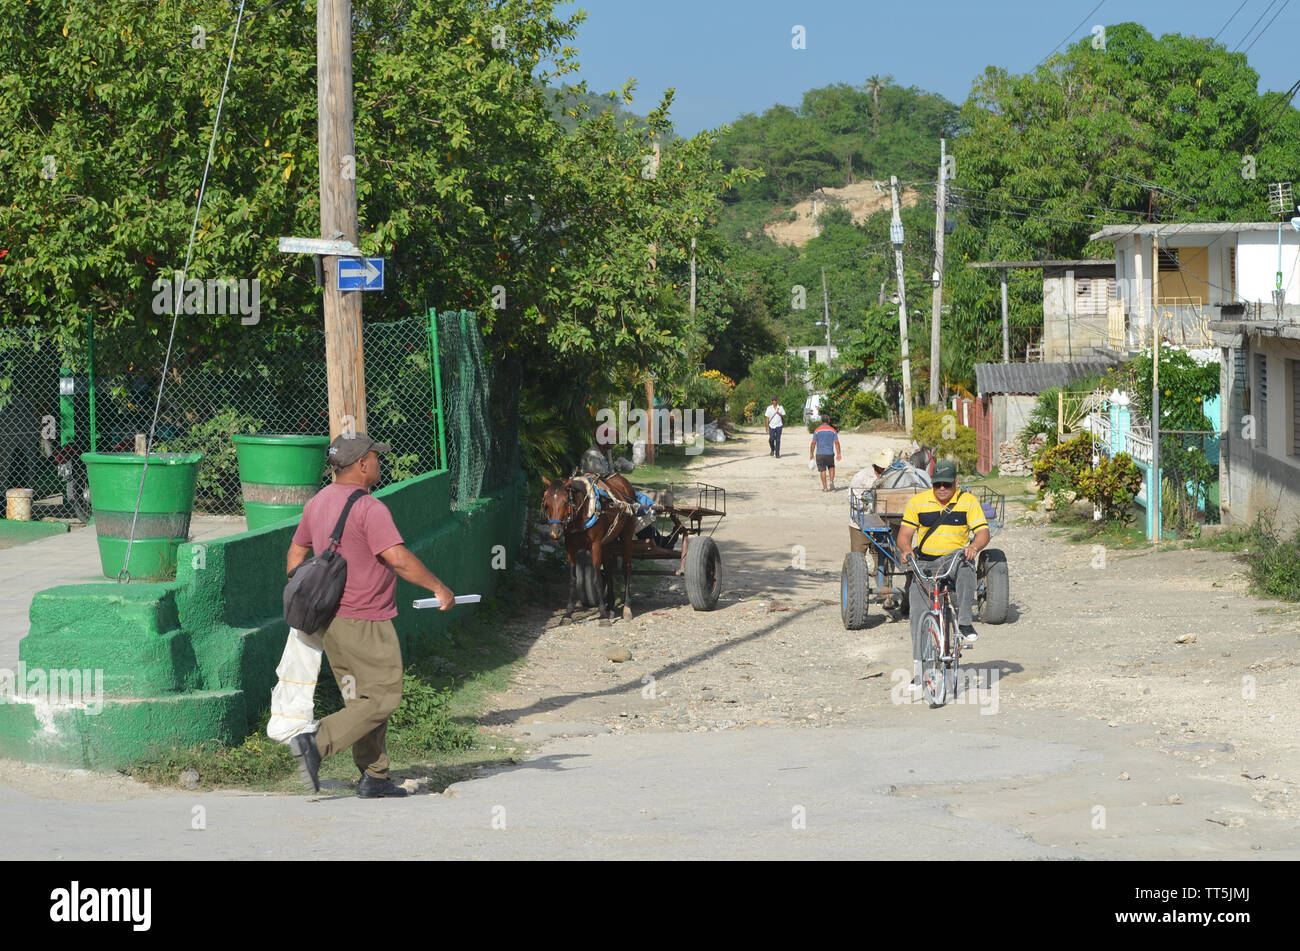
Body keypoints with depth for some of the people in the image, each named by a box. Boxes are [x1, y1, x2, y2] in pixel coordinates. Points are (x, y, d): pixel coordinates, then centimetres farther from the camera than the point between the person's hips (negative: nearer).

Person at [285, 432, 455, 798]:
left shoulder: (318, 502, 10)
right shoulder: (369, 508, -18)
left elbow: (296, 551, 20)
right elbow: (399, 559, -25)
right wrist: (438, 588, -14)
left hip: (328, 616, 9)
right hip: (365, 624, -9)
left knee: (361, 698, 15)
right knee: (383, 699, -3)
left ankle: (374, 778, 17)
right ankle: (316, 743, -15)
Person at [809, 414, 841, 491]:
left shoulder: (817, 430, -2)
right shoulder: (833, 430, 1)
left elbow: (813, 443, -3)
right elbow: (836, 443, -2)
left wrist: (811, 454, 5)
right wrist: (838, 453, 3)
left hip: (820, 453, -1)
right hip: (830, 453, 1)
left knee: (822, 470, 5)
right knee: (831, 467, 23)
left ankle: (825, 488, 4)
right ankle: (832, 482, 5)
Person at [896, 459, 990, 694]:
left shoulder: (968, 502, 1)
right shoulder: (917, 502, 3)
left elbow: (983, 532, -7)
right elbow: (904, 534, 3)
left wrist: (974, 546, -29)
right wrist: (906, 550, -19)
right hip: (924, 563, 1)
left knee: (966, 568, -37)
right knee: (918, 611, -12)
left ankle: (963, 622, -26)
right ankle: (919, 667, -9)